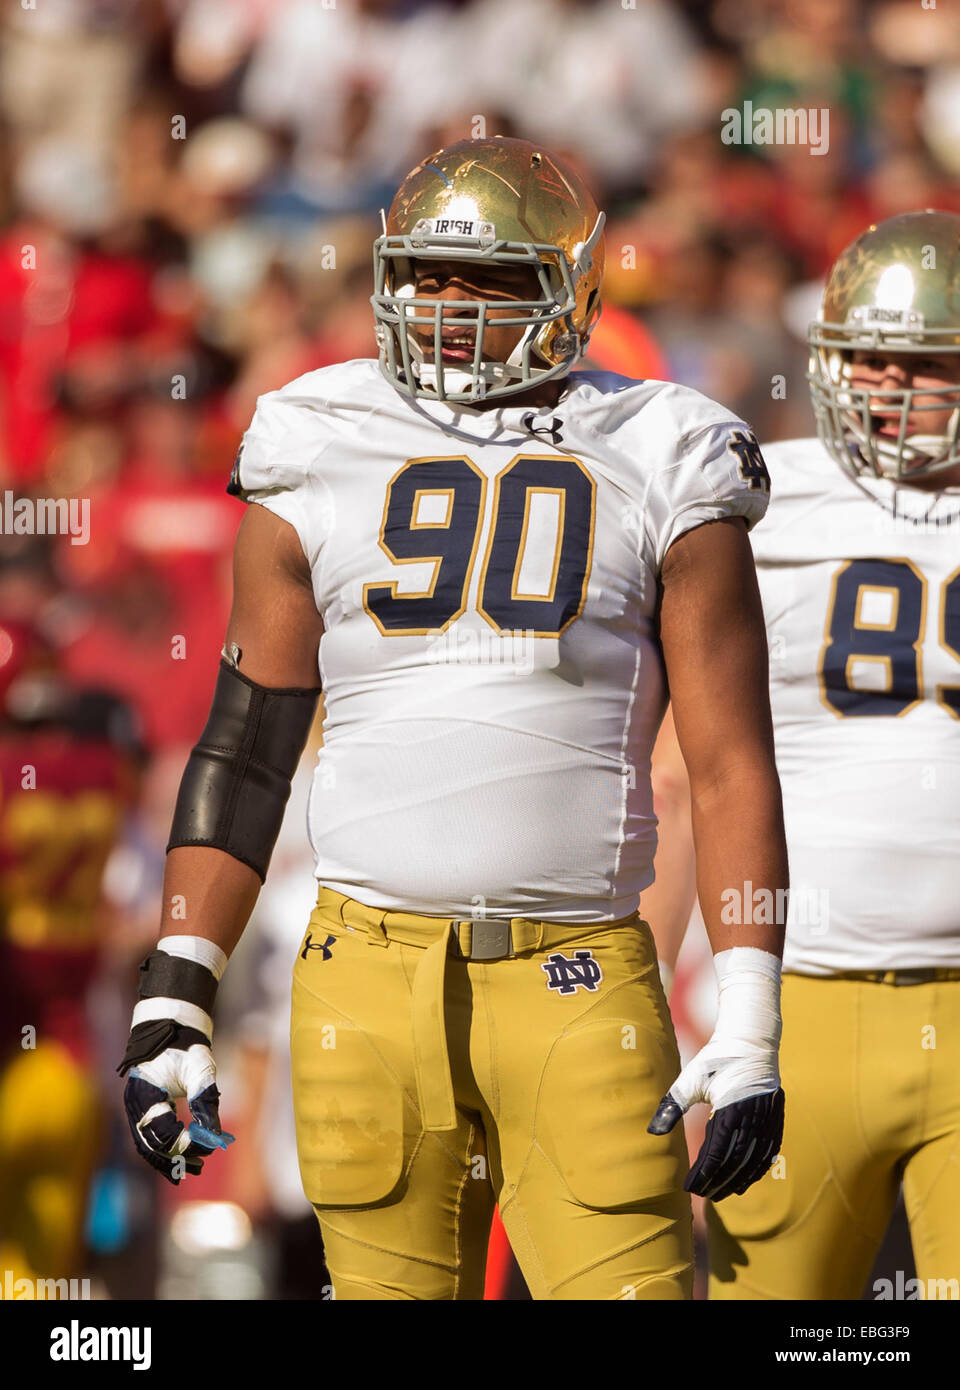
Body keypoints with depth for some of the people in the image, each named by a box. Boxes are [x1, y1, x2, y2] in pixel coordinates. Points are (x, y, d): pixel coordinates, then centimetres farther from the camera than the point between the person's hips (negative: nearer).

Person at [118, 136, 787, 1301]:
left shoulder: (660, 478, 5)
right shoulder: (317, 470, 9)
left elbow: (731, 770, 3)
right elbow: (241, 753, 11)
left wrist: (748, 1033, -5)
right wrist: (172, 1005, 4)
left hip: (578, 984, -1)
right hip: (370, 976, 2)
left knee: (631, 1286, -10)